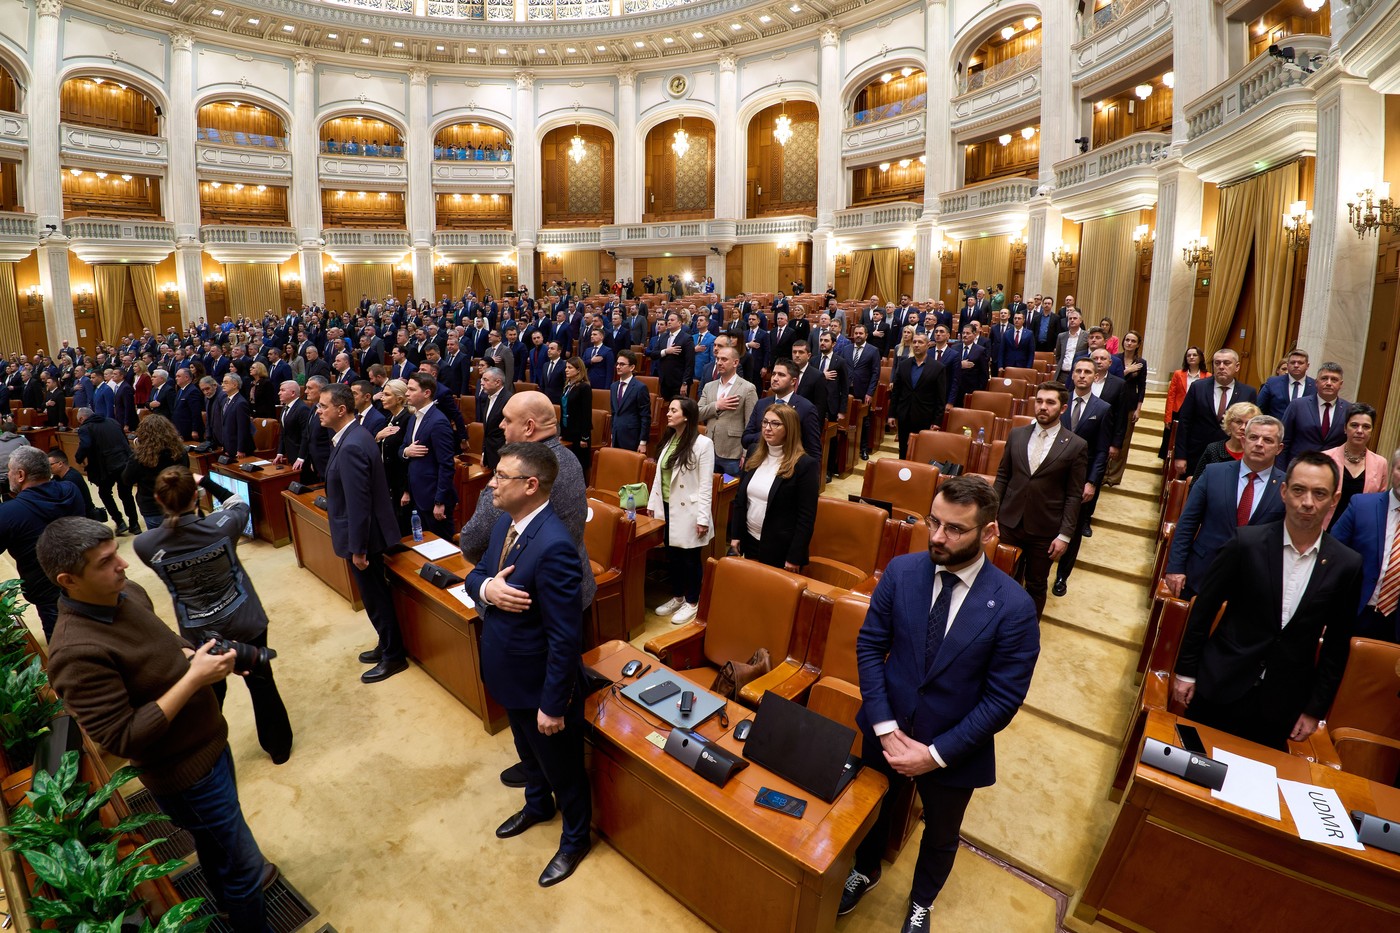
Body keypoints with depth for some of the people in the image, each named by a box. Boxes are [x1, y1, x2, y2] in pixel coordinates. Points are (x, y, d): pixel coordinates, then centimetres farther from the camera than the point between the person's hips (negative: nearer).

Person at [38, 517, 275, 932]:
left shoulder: (127, 592, -6)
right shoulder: (77, 653, -31)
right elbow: (123, 739, -28)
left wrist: (195, 656, -7)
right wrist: (193, 679, -30)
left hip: (210, 742, 9)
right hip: (185, 773, -8)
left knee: (214, 842, 32)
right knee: (244, 864, 7)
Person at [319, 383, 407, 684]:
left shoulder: (350, 447, -26)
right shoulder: (353, 436, 6)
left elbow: (358, 503, -25)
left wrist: (358, 548, -19)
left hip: (364, 535, -10)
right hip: (365, 531, 10)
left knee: (375, 597, 5)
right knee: (376, 594, 21)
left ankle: (394, 656, 21)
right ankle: (387, 645, 38)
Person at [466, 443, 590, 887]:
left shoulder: (554, 547, -34)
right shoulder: (505, 522, -5)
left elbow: (566, 638, -30)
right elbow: (475, 573, 6)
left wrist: (553, 704, -21)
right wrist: (486, 587, -19)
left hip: (541, 683, -8)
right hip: (509, 673, 9)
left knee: (562, 766, 18)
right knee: (527, 750, 32)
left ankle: (575, 839, 44)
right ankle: (538, 805, 60)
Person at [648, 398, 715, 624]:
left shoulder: (703, 444, -14)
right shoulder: (668, 439, 7)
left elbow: (706, 484, -14)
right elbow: (659, 475, 12)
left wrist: (703, 517, -15)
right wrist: (652, 503, 12)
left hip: (688, 510, -6)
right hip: (668, 508, 6)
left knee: (691, 558, 7)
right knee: (673, 555, 17)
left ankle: (692, 603, 24)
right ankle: (677, 597, 34)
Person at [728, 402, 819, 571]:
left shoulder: (806, 464, -16)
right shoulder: (754, 454, 3)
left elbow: (807, 517, -16)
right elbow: (740, 498, 10)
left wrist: (794, 557, -16)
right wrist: (735, 534, 7)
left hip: (781, 550, -6)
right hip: (750, 541, 6)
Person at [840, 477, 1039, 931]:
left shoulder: (1014, 607, -23)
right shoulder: (901, 571, -16)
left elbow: (1003, 699, -17)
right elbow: (869, 646, -10)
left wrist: (936, 754, -18)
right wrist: (886, 728, -16)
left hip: (953, 748, -1)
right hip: (886, 730, 2)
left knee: (940, 837, 26)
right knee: (872, 811, 28)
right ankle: (865, 871, 61)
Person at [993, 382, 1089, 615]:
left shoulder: (1076, 445, -6)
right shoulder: (1016, 435, 3)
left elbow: (1074, 495, -6)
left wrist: (1065, 535, -9)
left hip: (1045, 530, -2)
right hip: (1010, 523, 2)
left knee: (1036, 585, 13)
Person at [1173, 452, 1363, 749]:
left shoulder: (1347, 564, -4)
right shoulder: (1246, 543, -10)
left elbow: (1337, 644, 4)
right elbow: (1204, 608, -4)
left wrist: (1315, 709, 5)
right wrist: (1186, 671, -2)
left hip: (1281, 704, 2)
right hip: (1220, 687, -1)